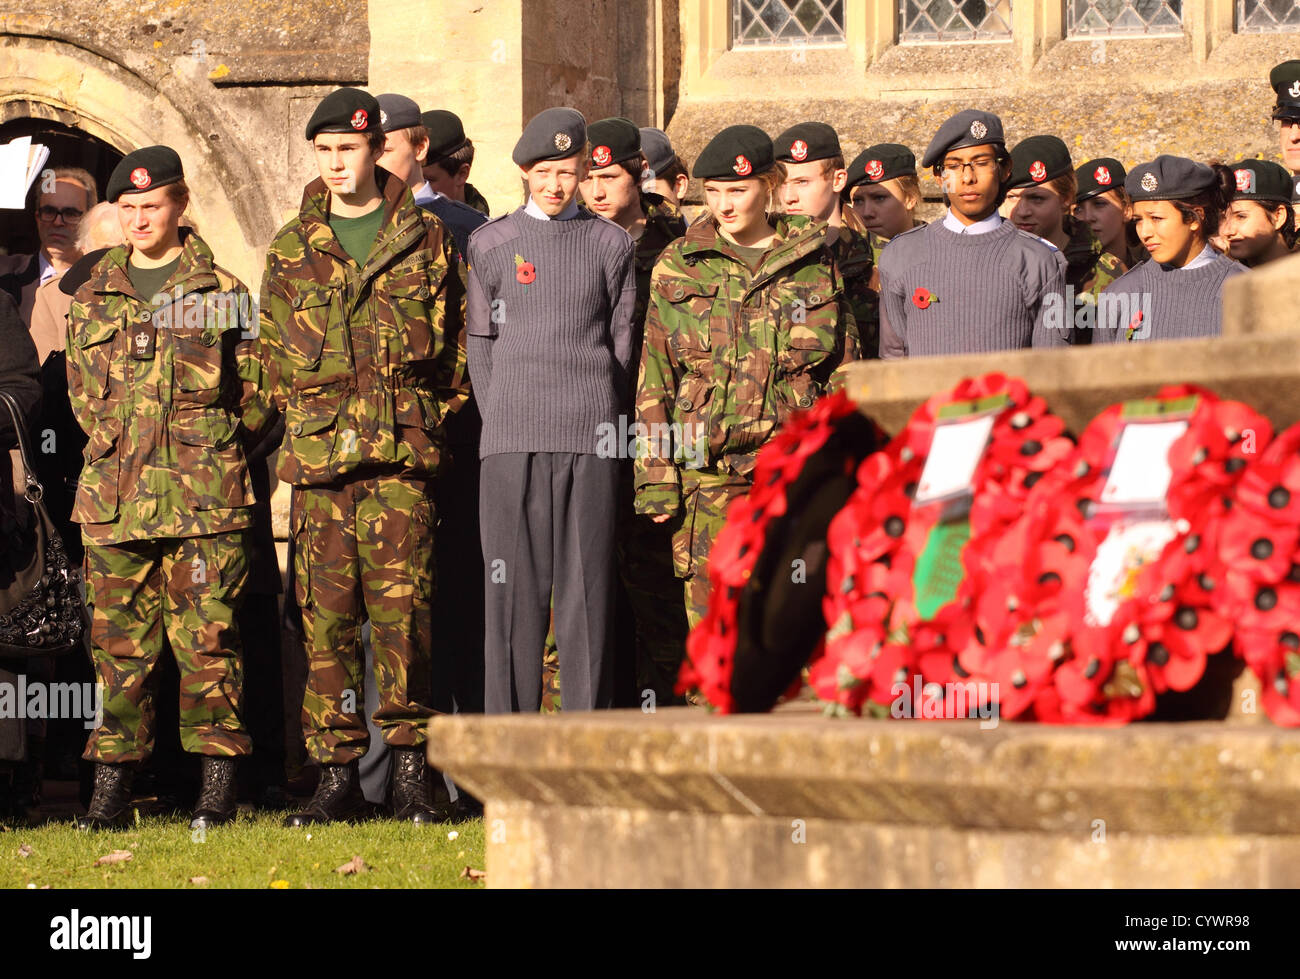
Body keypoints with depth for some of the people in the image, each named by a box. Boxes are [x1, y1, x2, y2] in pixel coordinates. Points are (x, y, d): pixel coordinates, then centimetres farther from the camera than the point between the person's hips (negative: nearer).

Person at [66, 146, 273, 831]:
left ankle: (217, 785, 0)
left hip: (205, 493, -3)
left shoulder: (221, 291, 6)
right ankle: (112, 786, 8)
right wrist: (117, 445, 5)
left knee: (207, 638, -5)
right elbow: (82, 393, 17)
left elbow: (255, 391, 7)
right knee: (118, 641, 4)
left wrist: (210, 449, 0)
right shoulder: (92, 298, 15)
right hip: (115, 493, 3)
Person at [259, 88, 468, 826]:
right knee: (326, 613, 0)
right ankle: (337, 775, 5)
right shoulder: (292, 248, 13)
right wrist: (306, 421, 9)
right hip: (318, 458, 2)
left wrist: (429, 418, 3)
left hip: (403, 455, -2)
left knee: (403, 605, -7)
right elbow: (273, 353, 18)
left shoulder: (426, 239, 8)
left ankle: (411, 768, -1)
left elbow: (457, 340, 11)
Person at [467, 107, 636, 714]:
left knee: (587, 583, -1)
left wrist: (595, 416, 8)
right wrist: (505, 421, 5)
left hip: (591, 438, 0)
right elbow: (480, 344, 11)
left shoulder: (611, 244, 10)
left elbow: (622, 344, 13)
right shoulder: (490, 244, 9)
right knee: (513, 584, -2)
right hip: (512, 437, 0)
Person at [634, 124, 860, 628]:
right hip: (707, 469, 0)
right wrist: (655, 475, 1)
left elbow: (845, 374, 12)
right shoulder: (678, 266, 8)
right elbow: (654, 380, 8)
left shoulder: (815, 262, 8)